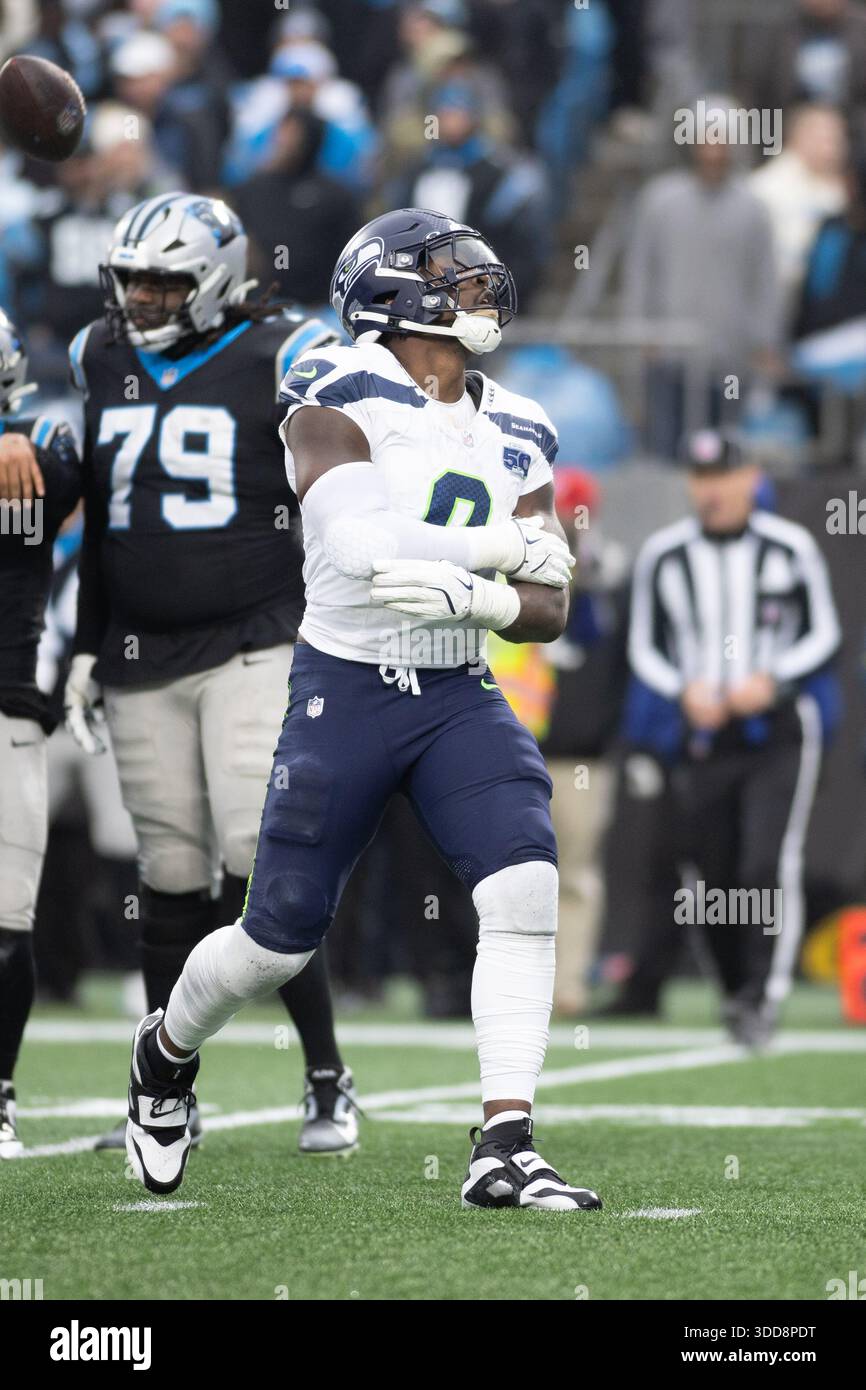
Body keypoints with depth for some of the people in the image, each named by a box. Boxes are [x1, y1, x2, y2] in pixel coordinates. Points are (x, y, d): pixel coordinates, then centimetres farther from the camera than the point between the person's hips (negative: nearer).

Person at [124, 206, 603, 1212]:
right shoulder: (338, 400, -10)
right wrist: (507, 544, -18)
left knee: (525, 890, -18)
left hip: (458, 696, 4)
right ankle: (167, 1052, 35)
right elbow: (360, 543, -25)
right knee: (279, 939, 2)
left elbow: (547, 608, 2)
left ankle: (503, 1150, -16)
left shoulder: (510, 438, 7)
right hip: (345, 691, -4)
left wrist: (471, 598, -19)